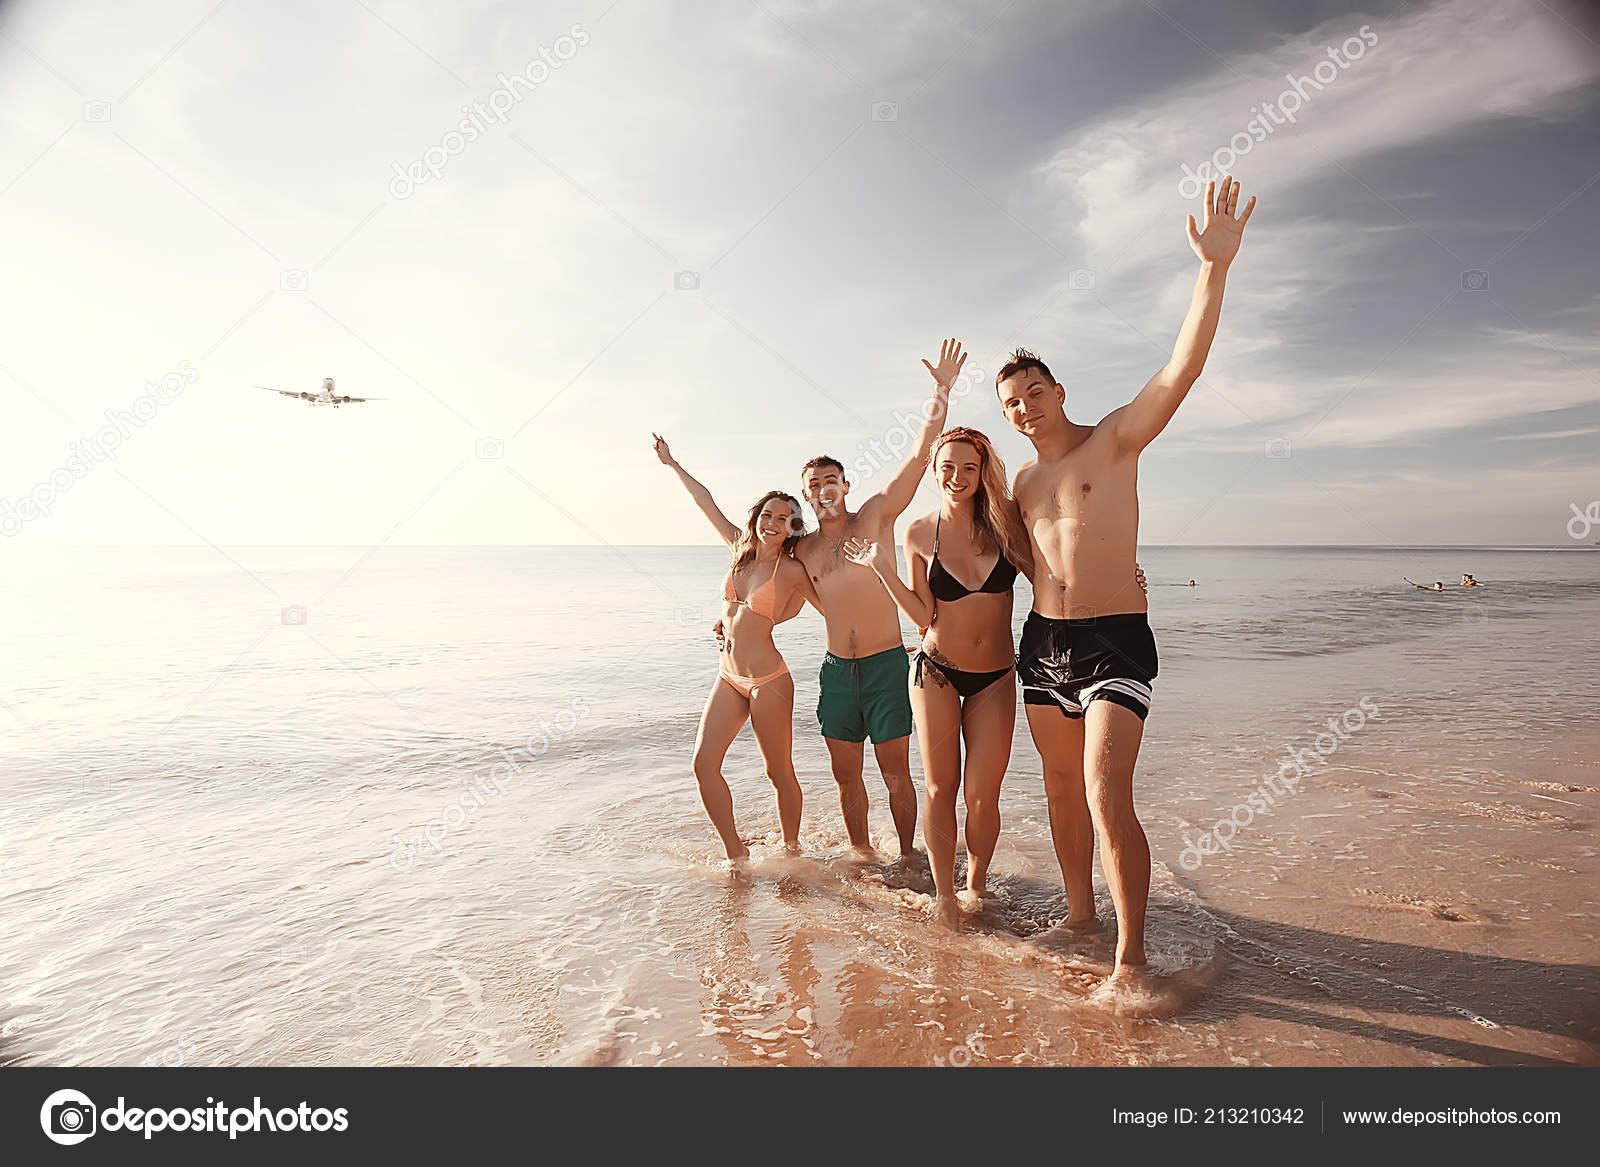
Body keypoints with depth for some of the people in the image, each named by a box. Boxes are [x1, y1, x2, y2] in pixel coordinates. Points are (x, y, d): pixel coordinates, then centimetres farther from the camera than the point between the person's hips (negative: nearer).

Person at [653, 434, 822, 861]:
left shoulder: (791, 570, -8)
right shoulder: (741, 547, 6)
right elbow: (706, 502, 14)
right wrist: (672, 463, 23)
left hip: (768, 680, -6)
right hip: (728, 677, 6)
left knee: (779, 773, 4)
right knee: (704, 764, 0)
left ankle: (792, 851, 24)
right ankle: (736, 854, 13)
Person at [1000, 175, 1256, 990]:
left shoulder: (1114, 441, -2)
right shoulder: (1023, 481, 14)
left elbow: (1182, 368, -16)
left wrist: (1214, 268, -25)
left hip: (1115, 643, -6)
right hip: (1042, 645, 6)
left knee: (1108, 798, -13)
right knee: (1063, 787, 13)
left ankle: (1131, 959, 0)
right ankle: (1079, 914, 30)